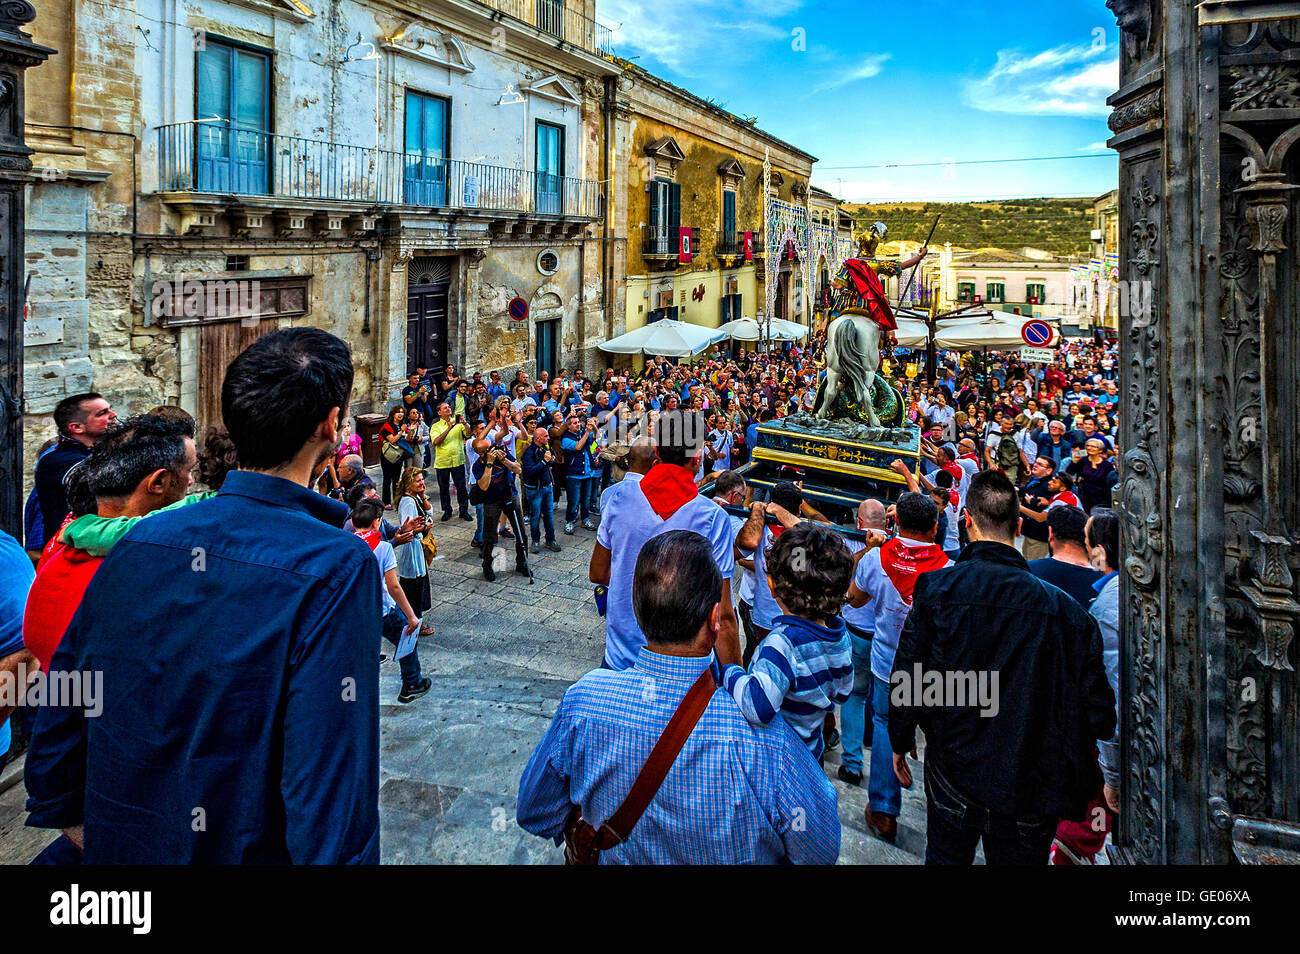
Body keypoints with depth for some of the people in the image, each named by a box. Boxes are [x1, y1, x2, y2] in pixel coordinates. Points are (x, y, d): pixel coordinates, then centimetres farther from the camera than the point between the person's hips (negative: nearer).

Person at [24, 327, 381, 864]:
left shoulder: (139, 541, -6)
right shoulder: (337, 567, -25)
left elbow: (58, 712, 5)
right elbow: (331, 783, -28)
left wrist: (67, 816, 18)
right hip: (245, 850, -4)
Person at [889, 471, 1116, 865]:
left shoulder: (937, 587, -14)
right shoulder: (1066, 608, -11)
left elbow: (907, 678, -9)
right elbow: (1097, 713, -7)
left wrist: (900, 743, 7)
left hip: (954, 780, 0)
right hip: (1032, 790, 1)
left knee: (945, 857, 20)